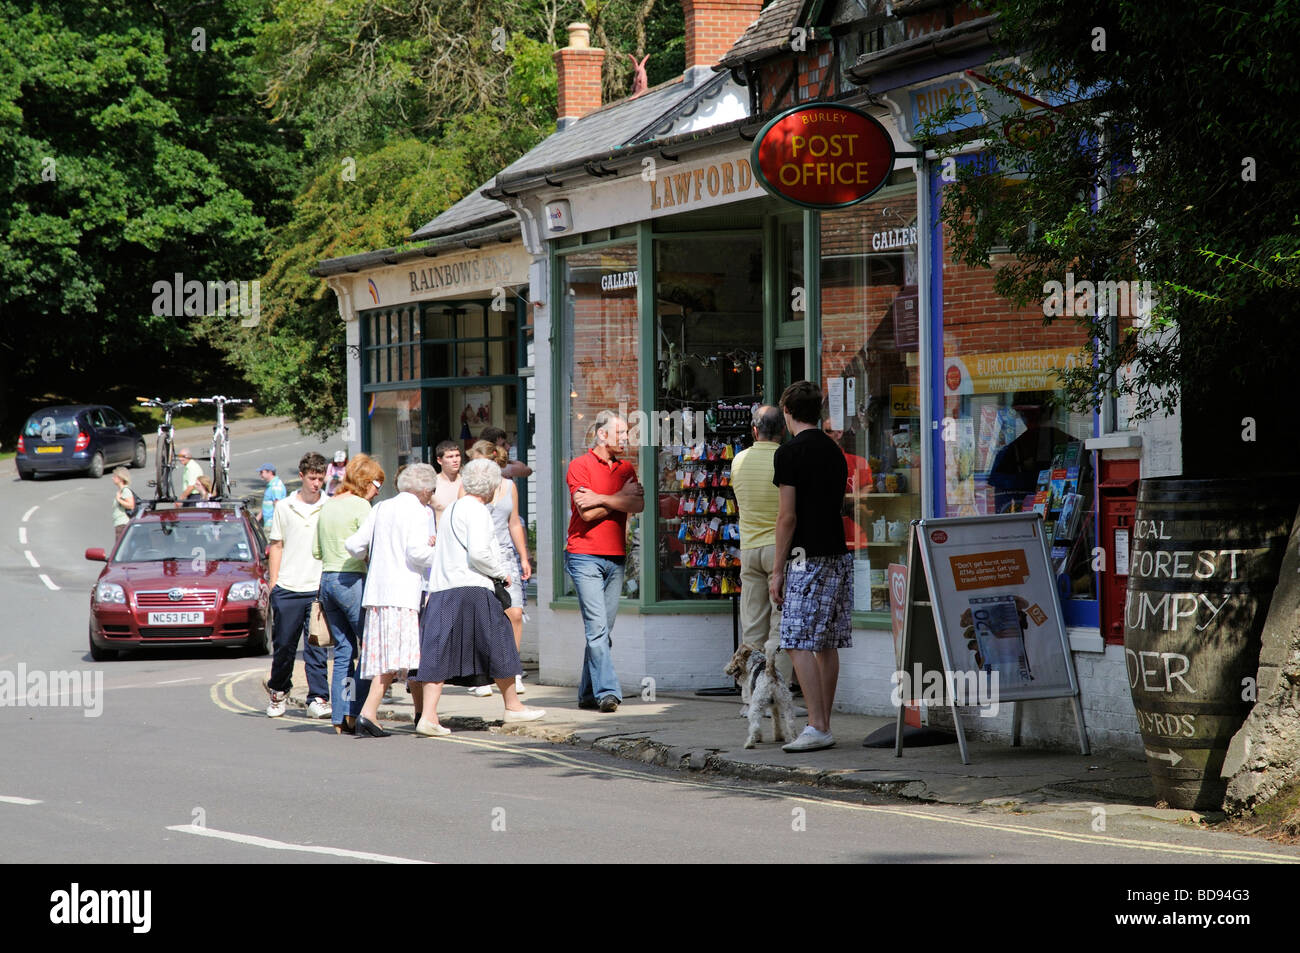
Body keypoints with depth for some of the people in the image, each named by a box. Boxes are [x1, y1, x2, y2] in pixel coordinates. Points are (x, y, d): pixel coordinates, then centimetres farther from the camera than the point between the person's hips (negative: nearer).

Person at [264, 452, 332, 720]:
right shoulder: (284, 507, 8)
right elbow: (276, 546, 12)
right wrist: (273, 583, 4)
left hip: (318, 589, -1)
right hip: (287, 588, 1)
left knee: (316, 648, -4)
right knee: (284, 645, 6)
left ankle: (318, 698, -1)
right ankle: (278, 691, 26)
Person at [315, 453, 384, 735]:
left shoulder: (327, 507, 14)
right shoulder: (360, 506, -9)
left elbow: (316, 550, 19)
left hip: (327, 580, 8)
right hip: (352, 581, -8)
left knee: (343, 651, 9)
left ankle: (340, 717, 5)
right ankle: (356, 712, -11)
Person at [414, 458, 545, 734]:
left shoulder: (450, 510, 20)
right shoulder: (477, 510, -7)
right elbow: (478, 552, -19)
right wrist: (501, 573, -4)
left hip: (441, 588, 8)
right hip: (472, 588, -8)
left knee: (439, 653, 0)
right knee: (497, 646, 7)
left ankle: (429, 716, -11)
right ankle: (513, 706, 19)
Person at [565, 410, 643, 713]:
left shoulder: (626, 469, 15)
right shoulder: (580, 466, -2)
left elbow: (639, 505, -3)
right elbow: (587, 513, -13)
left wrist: (600, 499, -13)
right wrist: (621, 498, -2)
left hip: (616, 558, 5)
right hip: (585, 557, -5)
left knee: (603, 630, 5)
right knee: (597, 627, -12)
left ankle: (588, 693, 12)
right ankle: (607, 691, -16)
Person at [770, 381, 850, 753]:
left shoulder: (789, 453, -10)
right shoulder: (835, 452, 14)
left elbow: (787, 516, -13)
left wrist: (777, 569, -8)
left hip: (807, 558, -8)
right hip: (838, 554, 8)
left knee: (799, 644, -9)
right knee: (826, 645, 10)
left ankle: (817, 727, -16)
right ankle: (823, 725, 13)